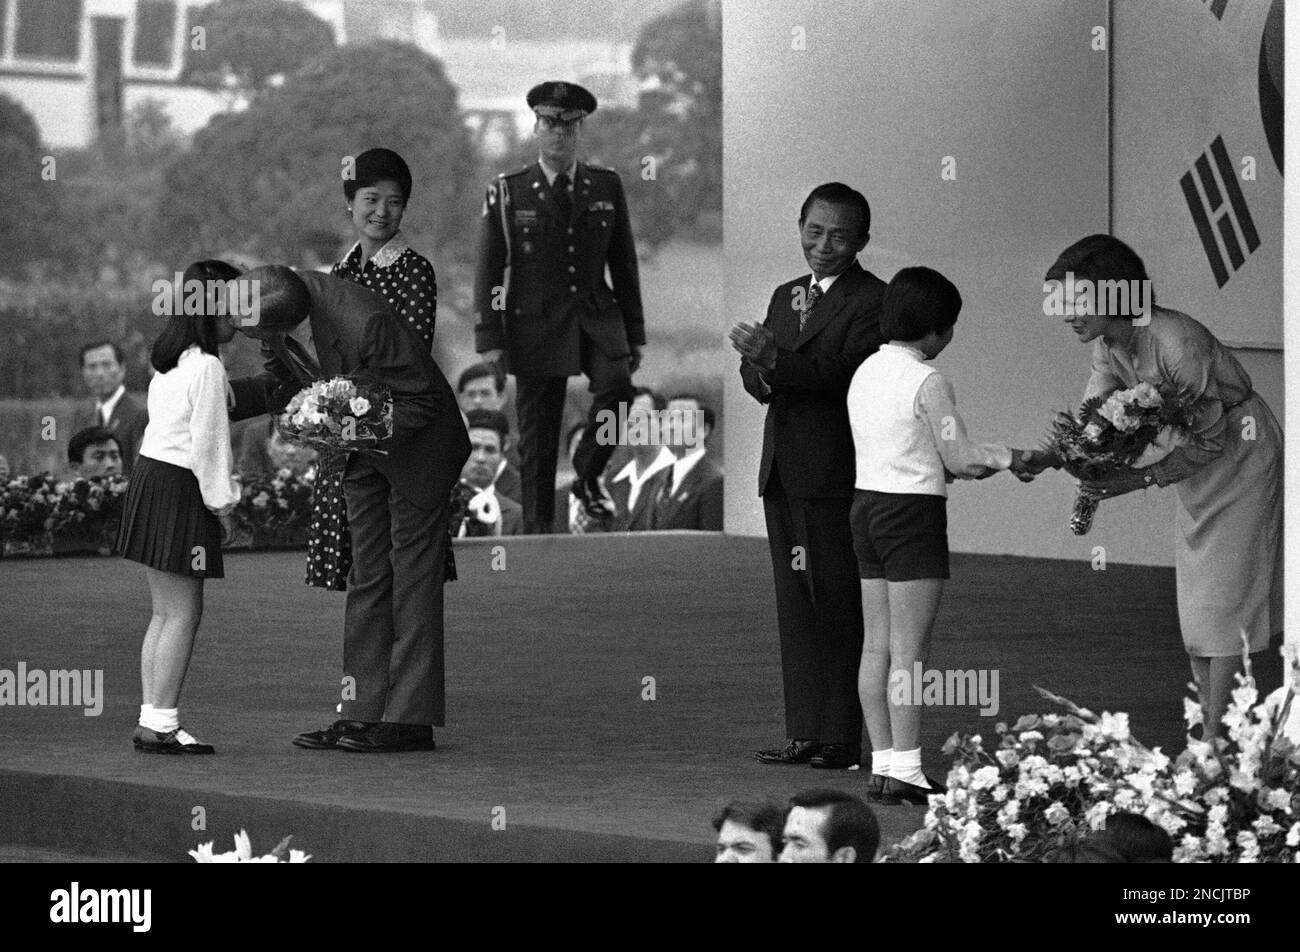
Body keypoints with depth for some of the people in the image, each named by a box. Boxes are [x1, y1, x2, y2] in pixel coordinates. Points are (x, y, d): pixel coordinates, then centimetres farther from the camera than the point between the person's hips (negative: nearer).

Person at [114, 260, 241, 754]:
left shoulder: (168, 362, 15)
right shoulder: (207, 367, -14)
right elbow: (206, 440, -16)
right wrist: (220, 500, -7)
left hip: (150, 475, 10)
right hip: (179, 490, -10)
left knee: (165, 612, 13)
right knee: (183, 614, -6)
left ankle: (152, 718, 13)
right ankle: (161, 723, -8)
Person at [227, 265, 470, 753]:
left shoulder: (364, 324, -37)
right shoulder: (279, 296, -13)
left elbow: (423, 401, -25)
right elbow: (283, 385, 4)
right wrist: (230, 394, -12)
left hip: (417, 440, -8)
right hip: (363, 444, 8)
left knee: (411, 576, -6)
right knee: (366, 576, 7)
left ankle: (410, 719, -4)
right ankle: (364, 711, 9)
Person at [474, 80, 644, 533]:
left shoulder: (607, 186, 9)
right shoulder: (507, 193, 2)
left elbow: (624, 262, 12)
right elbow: (488, 270, 1)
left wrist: (634, 334, 10)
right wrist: (489, 339, -7)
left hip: (597, 315, 1)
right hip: (536, 322, -1)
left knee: (616, 386, -26)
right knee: (537, 437, -1)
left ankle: (588, 475, -4)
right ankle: (538, 530, 8)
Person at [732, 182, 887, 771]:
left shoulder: (873, 302, -7)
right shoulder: (786, 297, 19)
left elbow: (849, 375, -20)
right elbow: (757, 379, 14)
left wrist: (776, 361, -28)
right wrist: (757, 366, -10)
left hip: (835, 474, -8)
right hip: (783, 473, 8)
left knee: (837, 606, -5)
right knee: (795, 606, 10)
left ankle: (840, 739, -3)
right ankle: (805, 732, 15)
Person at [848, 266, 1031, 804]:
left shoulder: (866, 372, 11)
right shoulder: (926, 381, -14)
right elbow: (961, 458, -11)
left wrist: (992, 462, 15)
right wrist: (1011, 457, 7)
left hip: (867, 500, 8)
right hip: (912, 512, -8)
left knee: (877, 646, 8)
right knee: (909, 650, -6)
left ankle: (883, 763, 11)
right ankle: (905, 771, -6)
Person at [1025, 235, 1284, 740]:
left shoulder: (1177, 343, -32)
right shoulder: (1108, 346, -7)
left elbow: (1213, 439, -26)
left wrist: (1141, 478, -31)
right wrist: (1046, 459, -24)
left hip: (1241, 452, -8)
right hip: (1196, 462, 8)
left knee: (1223, 599, -10)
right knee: (1195, 603, 7)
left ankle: (1215, 736, -10)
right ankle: (1209, 730, 11)